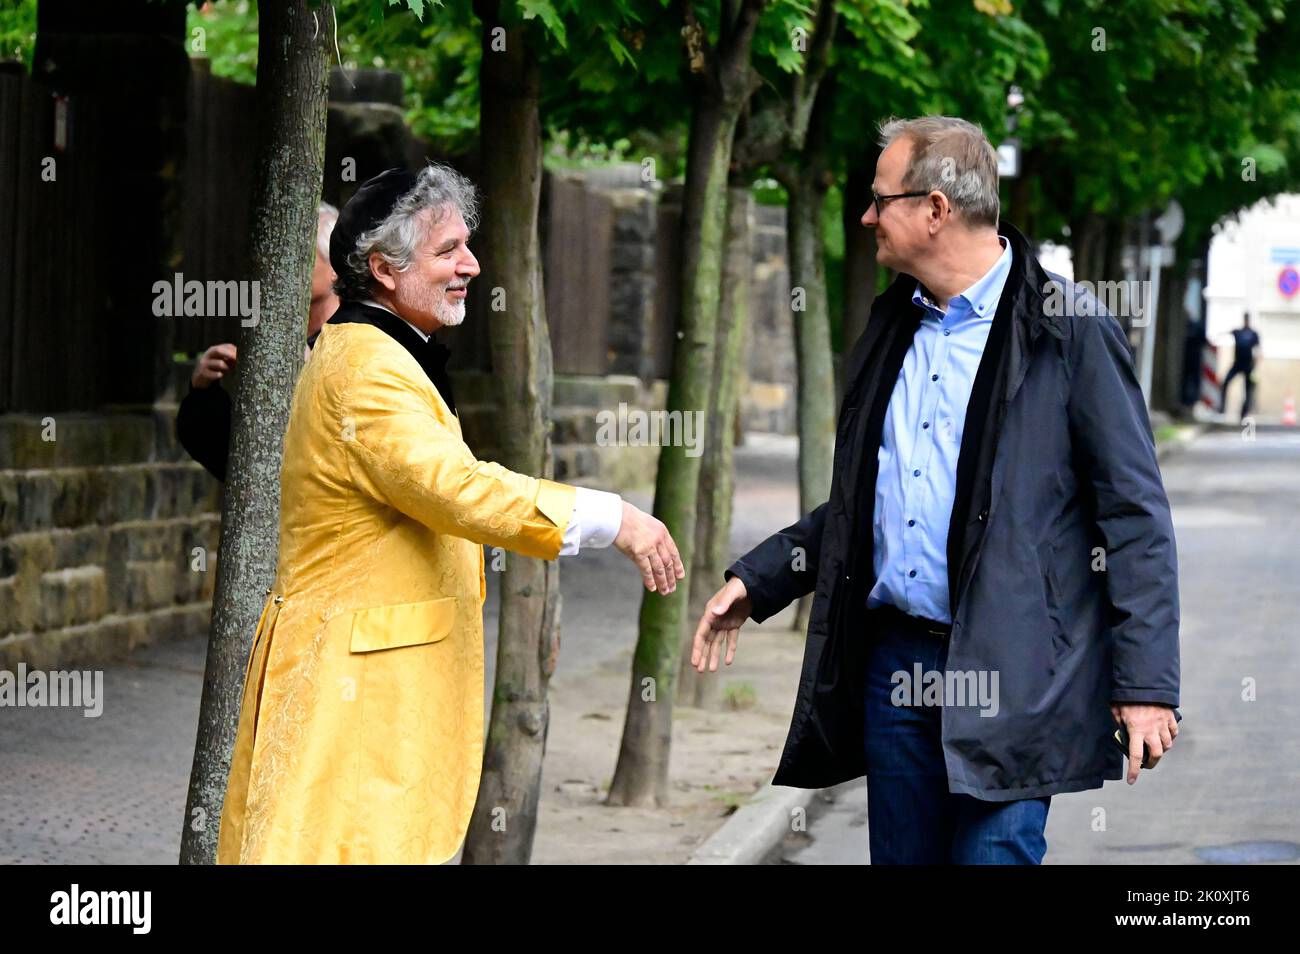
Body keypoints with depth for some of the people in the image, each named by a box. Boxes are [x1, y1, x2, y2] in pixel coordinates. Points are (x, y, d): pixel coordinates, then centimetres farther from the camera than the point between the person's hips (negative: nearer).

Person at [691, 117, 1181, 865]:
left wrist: (1148, 683, -14)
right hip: (893, 660, 7)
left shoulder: (1071, 331, -7)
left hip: (1008, 674, -7)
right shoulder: (892, 327, 15)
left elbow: (1135, 516, -8)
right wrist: (758, 580, 16)